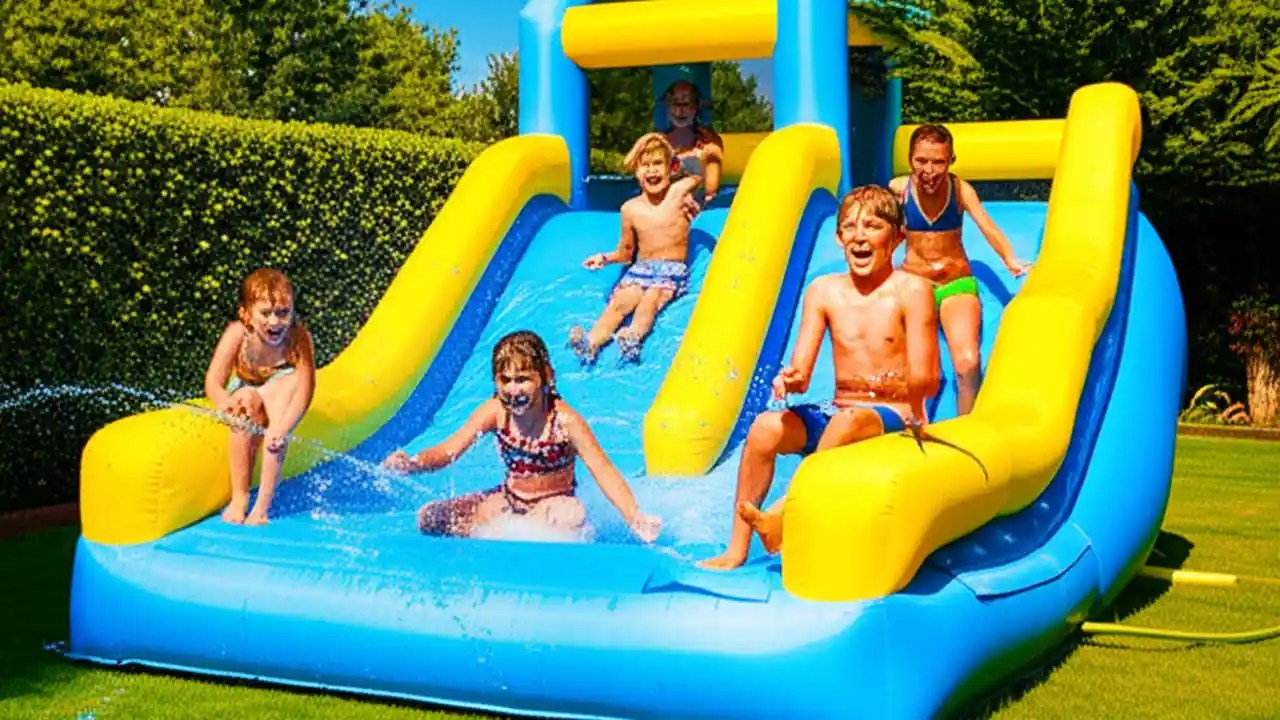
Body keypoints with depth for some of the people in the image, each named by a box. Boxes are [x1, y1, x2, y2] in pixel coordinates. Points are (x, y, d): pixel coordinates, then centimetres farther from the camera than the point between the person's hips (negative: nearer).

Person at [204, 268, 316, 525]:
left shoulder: (298, 337, -28)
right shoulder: (237, 334, -26)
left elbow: (305, 390, -34)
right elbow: (213, 382, -30)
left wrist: (282, 428, -50)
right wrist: (225, 402, -54)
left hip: (278, 395, 0)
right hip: (244, 390, 0)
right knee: (248, 399, -35)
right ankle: (239, 498, -26)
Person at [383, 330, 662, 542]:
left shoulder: (565, 420, -23)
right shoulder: (495, 411, -12)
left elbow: (604, 472, -26)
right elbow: (449, 450, -14)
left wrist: (636, 519, -41)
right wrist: (412, 464, -37)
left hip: (554, 503, -5)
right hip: (509, 499, 5)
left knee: (572, 516, -42)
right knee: (429, 518, -7)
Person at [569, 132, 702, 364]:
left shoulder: (679, 192, 0)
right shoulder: (630, 209, 7)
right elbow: (626, 252, 16)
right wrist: (605, 258, 1)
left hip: (673, 270, -2)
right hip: (640, 269, 2)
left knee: (650, 298, -33)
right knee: (619, 302, -25)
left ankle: (634, 336, -59)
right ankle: (591, 342, -47)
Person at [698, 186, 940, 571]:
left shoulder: (911, 289, -6)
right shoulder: (823, 290, 6)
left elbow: (928, 380, -11)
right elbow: (800, 374, 2)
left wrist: (897, 387, -33)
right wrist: (789, 380, -23)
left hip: (896, 418, -4)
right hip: (836, 412, 5)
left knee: (848, 422, -38)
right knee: (765, 427, -22)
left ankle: (786, 515, -35)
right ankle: (737, 547, -18)